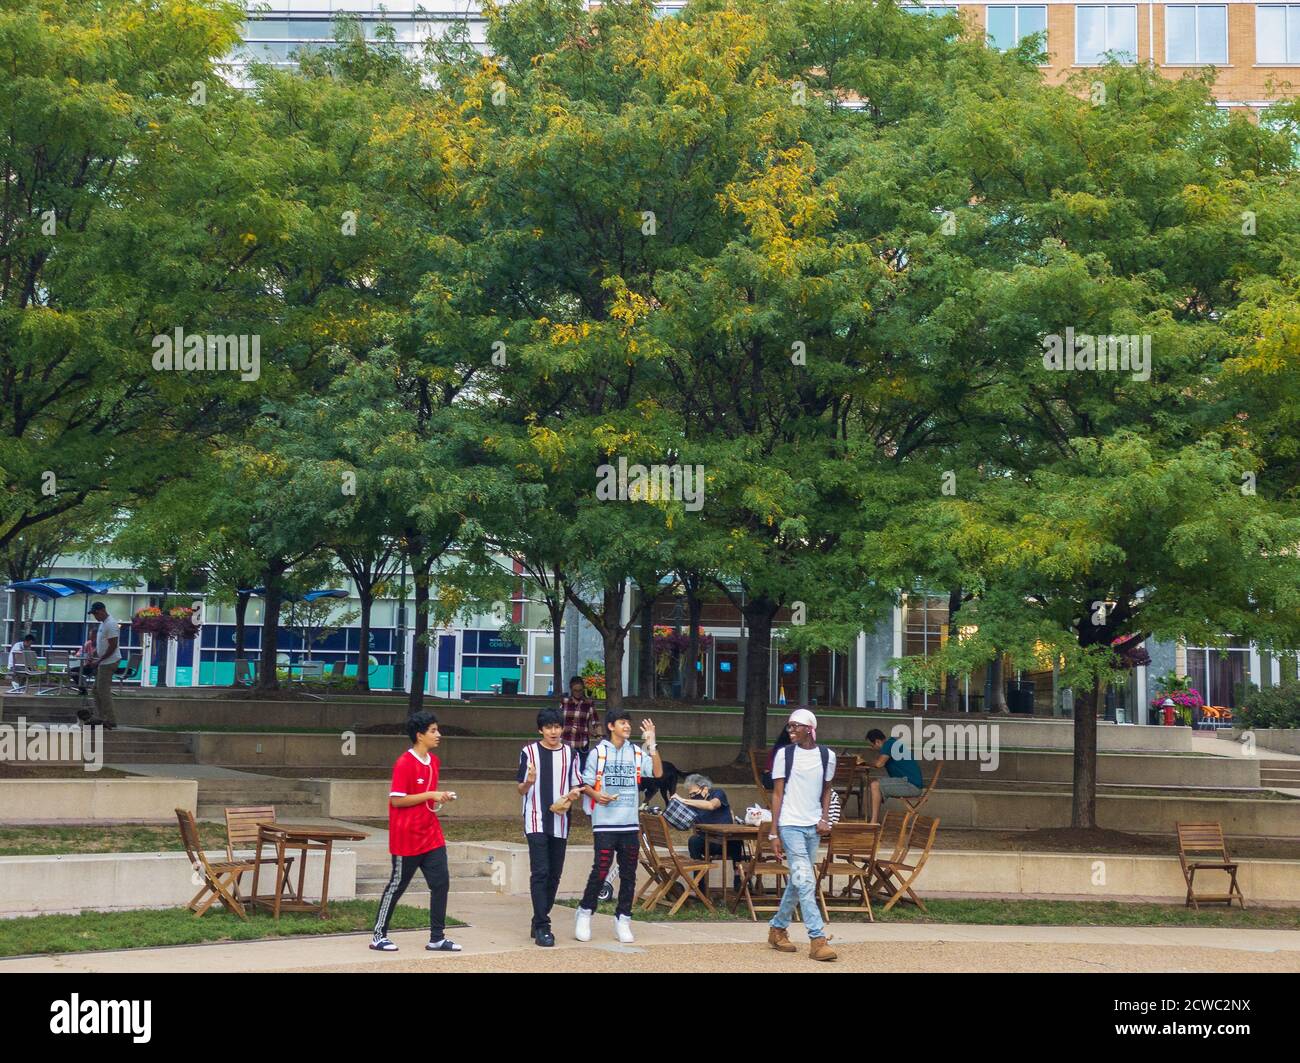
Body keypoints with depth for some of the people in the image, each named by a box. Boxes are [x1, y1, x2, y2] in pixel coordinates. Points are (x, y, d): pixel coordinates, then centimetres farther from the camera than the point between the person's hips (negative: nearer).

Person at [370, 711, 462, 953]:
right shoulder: (404, 764, -16)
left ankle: (437, 938, 10)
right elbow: (396, 800, -18)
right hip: (407, 839, -8)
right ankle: (379, 936, 16)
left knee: (441, 883, 3)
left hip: (431, 835, 8)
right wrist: (430, 795, -19)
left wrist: (441, 797, 3)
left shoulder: (433, 761, 10)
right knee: (397, 885, 3)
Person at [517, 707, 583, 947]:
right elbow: (520, 790, 3)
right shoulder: (529, 752, -1)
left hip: (560, 823, 4)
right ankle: (542, 927, -11)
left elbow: (576, 786, 13)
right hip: (536, 821, -4)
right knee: (540, 872, -11)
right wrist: (529, 781, -19)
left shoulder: (570, 754, 7)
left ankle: (539, 922, 20)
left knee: (554, 874, 7)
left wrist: (572, 794, -10)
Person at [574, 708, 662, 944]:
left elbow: (658, 773, -2)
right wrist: (596, 795, -17)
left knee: (628, 873, 5)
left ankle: (623, 920, 14)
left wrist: (651, 743, -7)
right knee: (601, 869, -9)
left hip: (630, 823, 4)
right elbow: (585, 783, 3)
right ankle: (585, 913, 8)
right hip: (605, 823, -4)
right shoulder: (598, 752, 1)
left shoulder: (636, 753, 10)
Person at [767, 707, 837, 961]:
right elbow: (777, 794, -1)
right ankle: (817, 940, -12)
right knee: (805, 881, -11)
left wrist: (825, 819, 1)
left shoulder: (827, 755, 6)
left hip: (813, 827, 4)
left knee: (797, 881, 12)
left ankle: (777, 928, 28)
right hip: (791, 826, -4)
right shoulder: (784, 754, -2)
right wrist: (774, 834, -5)